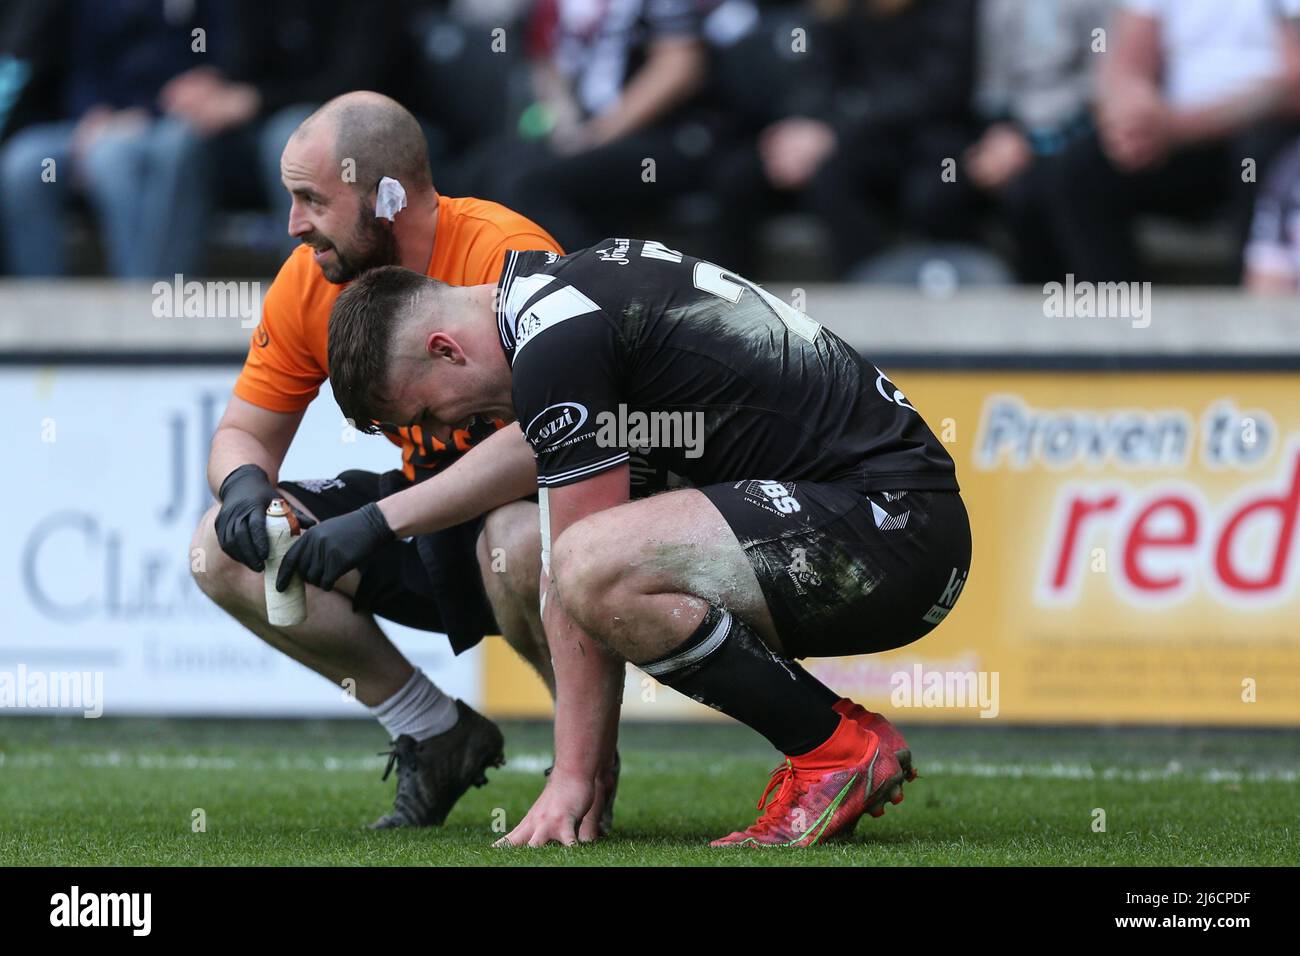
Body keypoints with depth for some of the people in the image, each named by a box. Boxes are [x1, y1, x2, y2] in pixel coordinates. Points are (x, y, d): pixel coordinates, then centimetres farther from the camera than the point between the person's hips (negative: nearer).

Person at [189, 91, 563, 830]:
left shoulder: (505, 257, -25)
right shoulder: (311, 282, -4)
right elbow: (245, 431, 5)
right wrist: (245, 484, -21)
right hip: (432, 517, 7)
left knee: (519, 540, -41)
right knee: (224, 550, -9)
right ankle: (438, 737, 2)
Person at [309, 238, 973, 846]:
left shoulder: (556, 343, -14)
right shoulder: (563, 279, 15)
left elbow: (587, 577, -13)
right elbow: (539, 444, 36)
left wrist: (572, 776, -7)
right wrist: (378, 521, 40)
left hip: (893, 524, -11)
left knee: (593, 572, -27)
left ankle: (843, 750, -10)